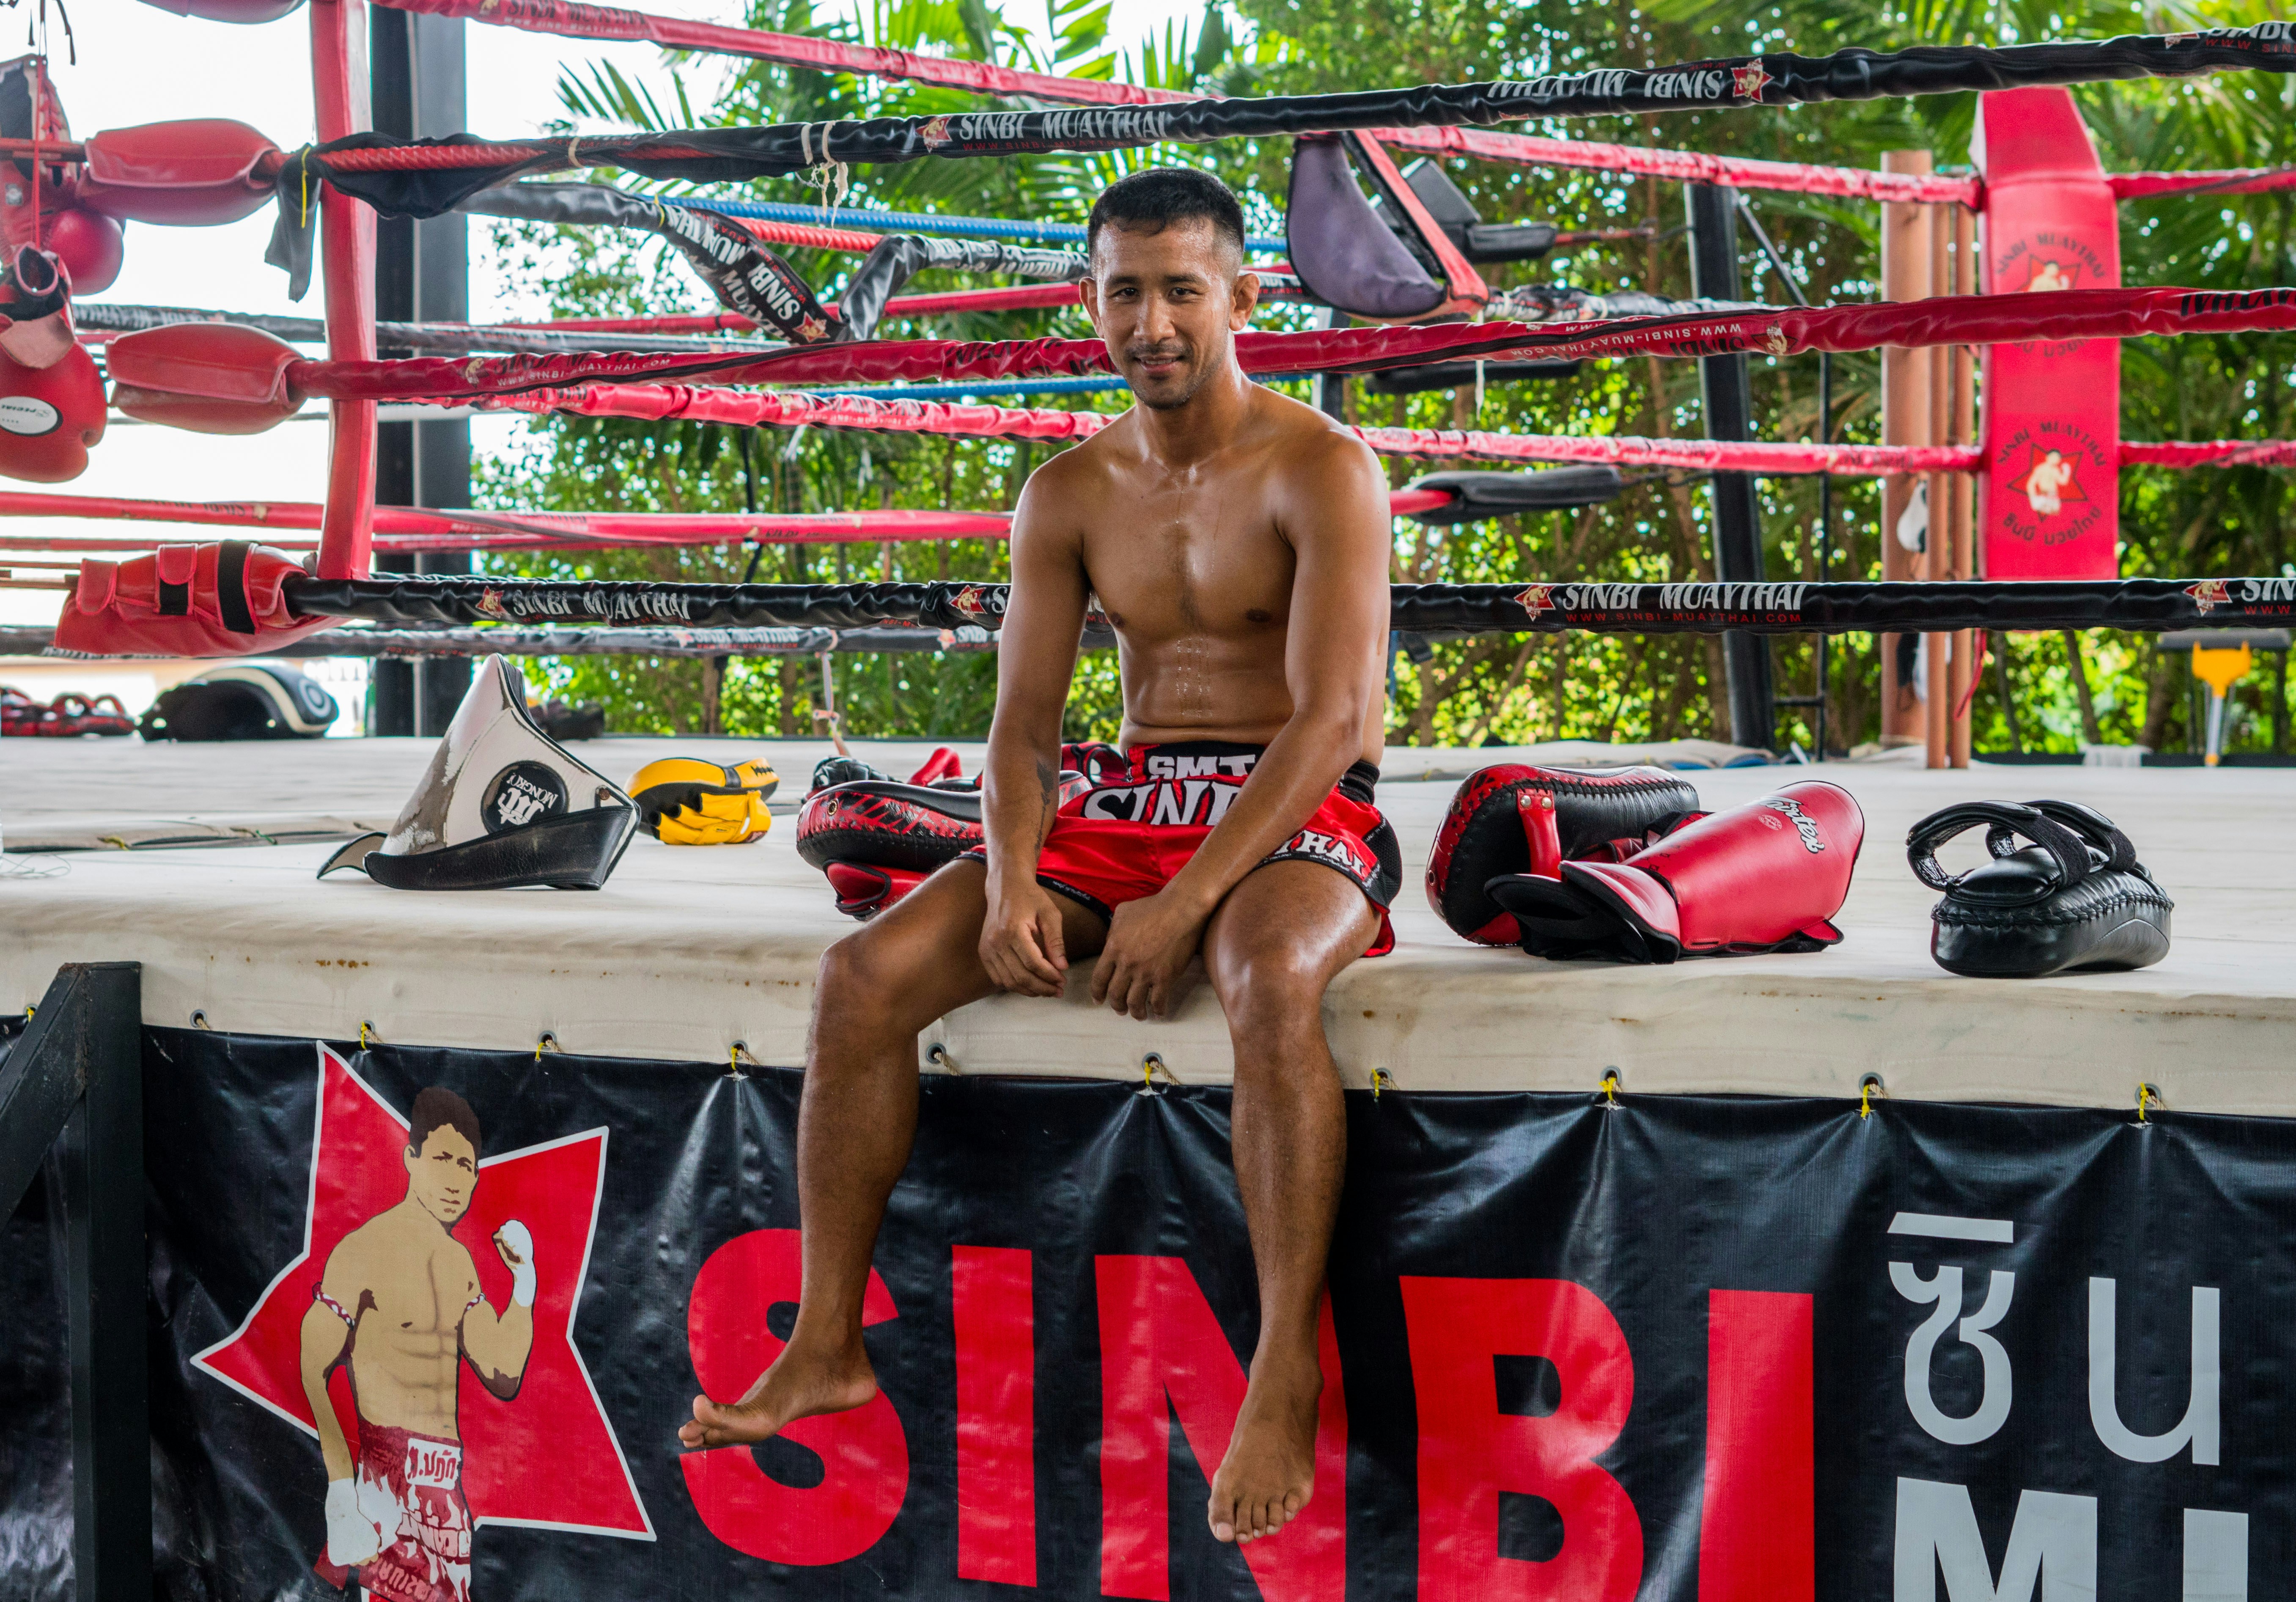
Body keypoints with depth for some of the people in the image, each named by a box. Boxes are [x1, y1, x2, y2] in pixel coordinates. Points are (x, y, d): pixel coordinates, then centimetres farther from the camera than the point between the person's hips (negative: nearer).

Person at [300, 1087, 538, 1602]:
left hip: (447, 1482, 8)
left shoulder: (459, 1260, 14)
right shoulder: (364, 1250, -10)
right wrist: (340, 1487, -20)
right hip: (385, 1480, -8)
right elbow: (306, 1372, -13)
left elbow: (504, 1378, 16)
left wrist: (524, 1279, 5)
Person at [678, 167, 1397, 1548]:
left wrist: (1187, 902, -26)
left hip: (1297, 817, -5)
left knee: (1268, 982, -41)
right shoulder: (1071, 495, 10)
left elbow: (1331, 718, -17)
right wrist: (1015, 881, -13)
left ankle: (1287, 1385, -34)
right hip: (1130, 810, 6)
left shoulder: (1323, 471, -8)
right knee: (867, 976, -14)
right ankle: (828, 1346, -4)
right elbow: (1025, 726, 8)